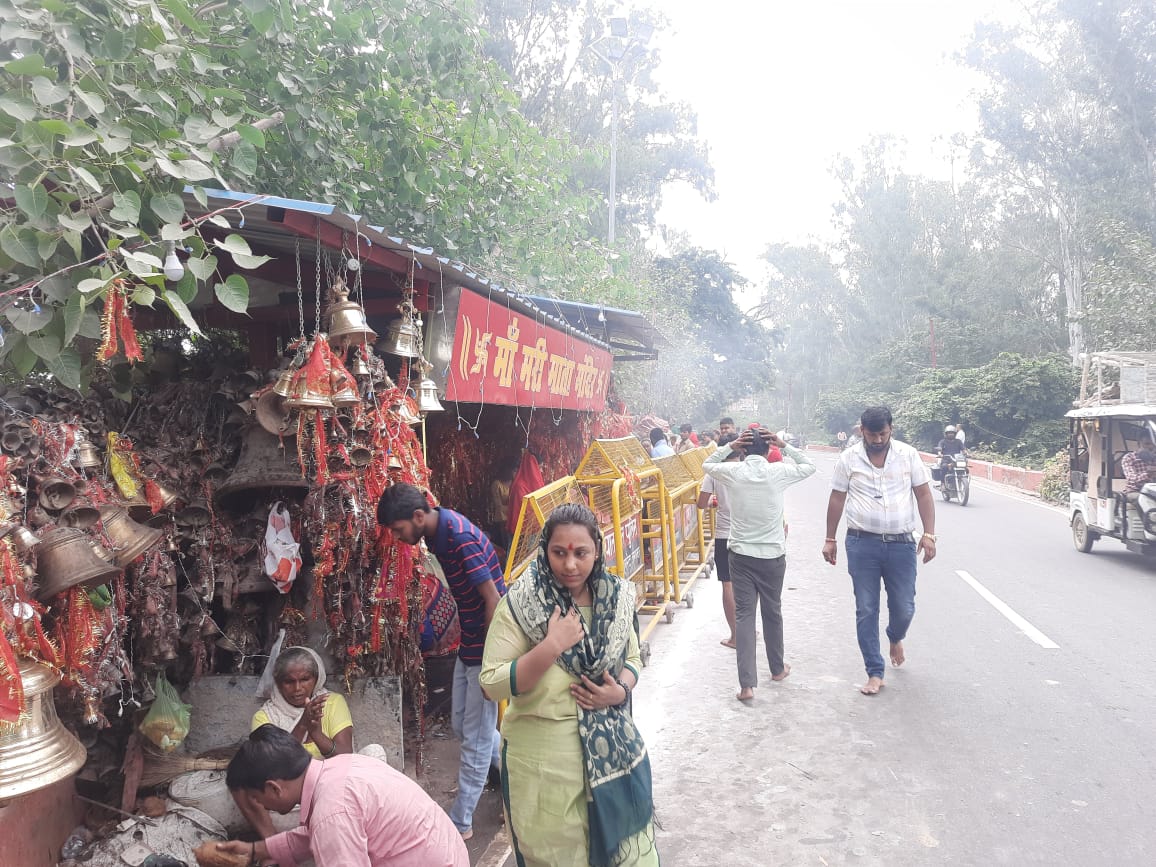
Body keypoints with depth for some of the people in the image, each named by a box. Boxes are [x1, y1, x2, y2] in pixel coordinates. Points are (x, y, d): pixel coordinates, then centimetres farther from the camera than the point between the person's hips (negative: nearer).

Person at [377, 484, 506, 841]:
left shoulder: (460, 537, -26)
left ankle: (461, 822, 15)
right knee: (461, 723, 19)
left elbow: (493, 598, -24)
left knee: (475, 735, 2)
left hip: (487, 644, -9)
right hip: (469, 641, 10)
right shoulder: (437, 533, 3)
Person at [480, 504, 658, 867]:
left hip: (612, 749, 4)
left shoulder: (616, 596, -3)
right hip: (543, 757, -4)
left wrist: (620, 691, -9)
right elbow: (492, 684, -18)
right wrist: (551, 647, -28)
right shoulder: (521, 603, -16)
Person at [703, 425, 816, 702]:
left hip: (740, 554, 0)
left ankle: (747, 684, -6)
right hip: (772, 554, 0)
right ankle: (777, 668, 37)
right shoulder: (778, 472, -9)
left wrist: (730, 446, 4)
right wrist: (784, 446, 4)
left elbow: (706, 465, 14)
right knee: (772, 611, 17)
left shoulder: (732, 472, -8)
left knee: (744, 614, 1)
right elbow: (810, 466, 10)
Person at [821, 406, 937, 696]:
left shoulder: (908, 455, 1)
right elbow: (837, 499, 6)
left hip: (901, 544, 1)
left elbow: (923, 495, 4)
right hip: (862, 544, 0)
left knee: (904, 609, 6)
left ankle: (896, 638, 42)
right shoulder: (849, 459, 0)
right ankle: (875, 673, 13)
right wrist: (830, 539, 6)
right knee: (866, 610, 2)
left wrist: (929, 534, -5)